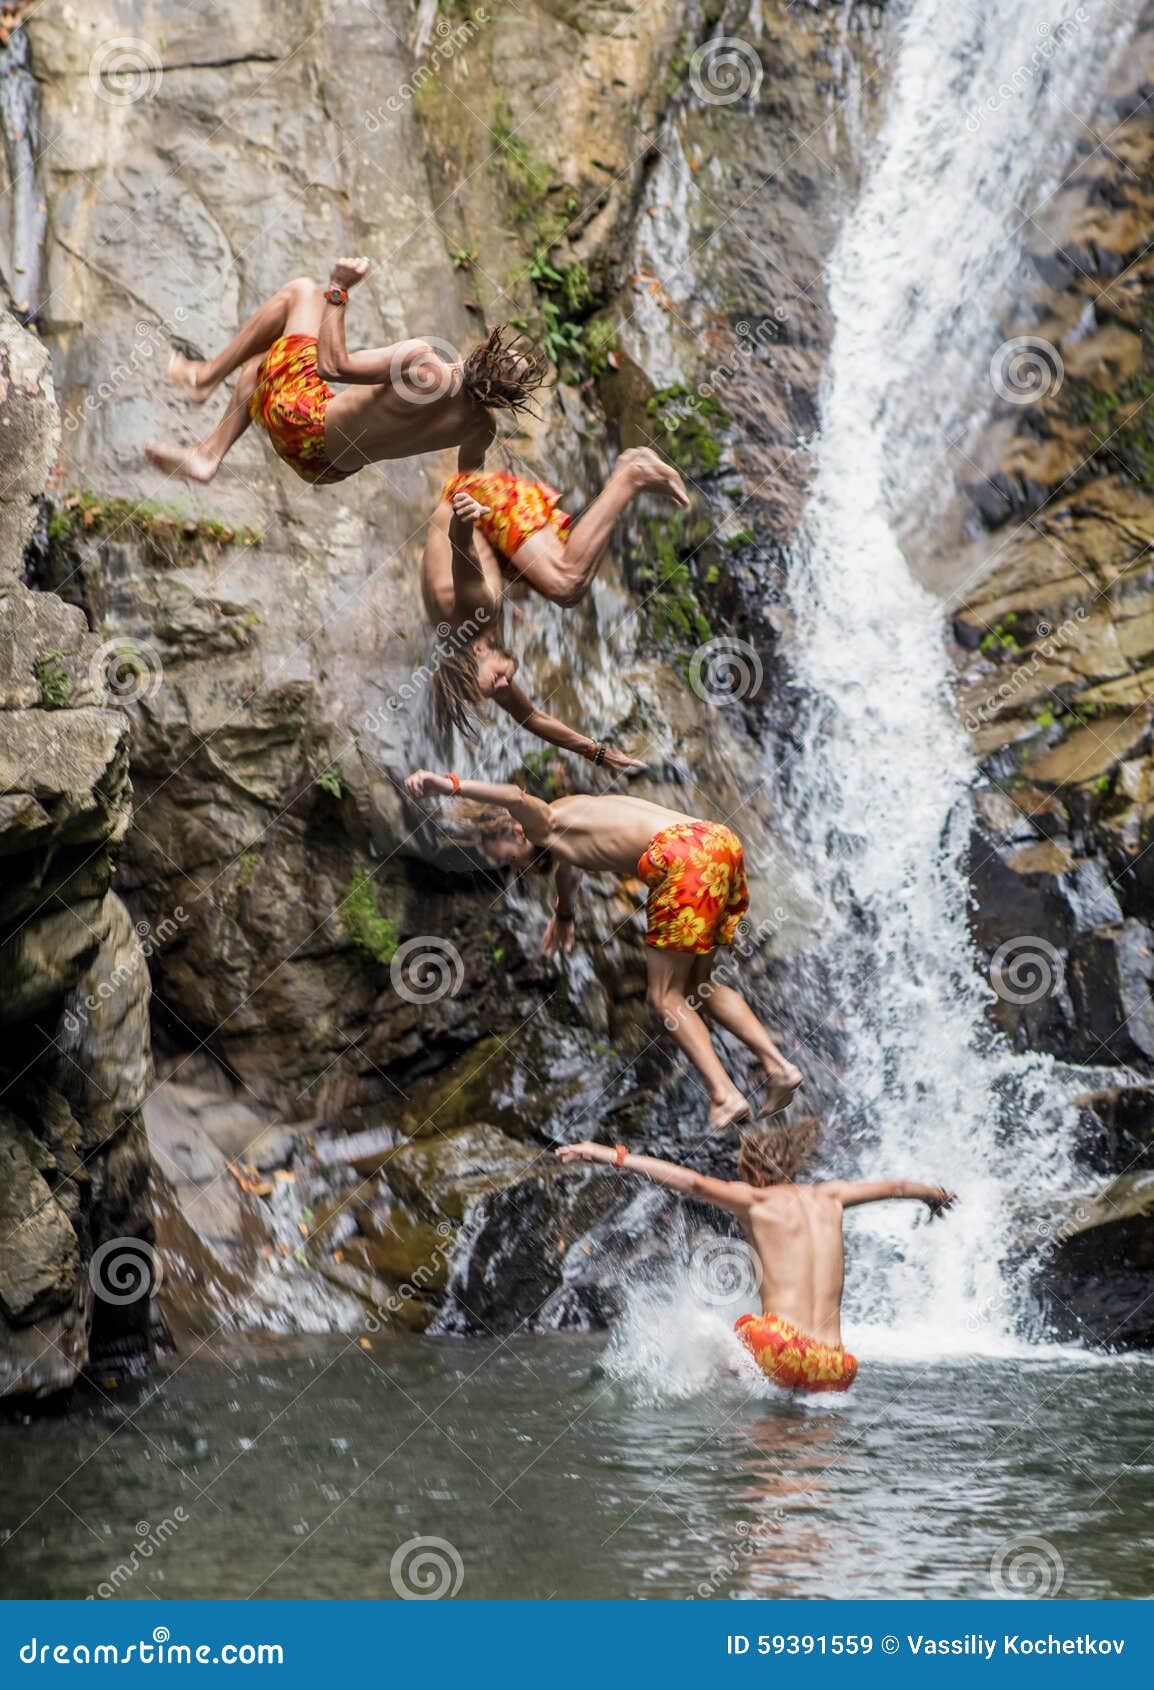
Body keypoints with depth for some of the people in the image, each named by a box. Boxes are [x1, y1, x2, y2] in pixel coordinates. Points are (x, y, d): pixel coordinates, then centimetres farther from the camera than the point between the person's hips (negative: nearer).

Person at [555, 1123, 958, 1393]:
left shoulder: (757, 1200, 6)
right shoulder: (826, 1198, 21)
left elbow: (692, 1182, -12)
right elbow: (894, 1187, 37)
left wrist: (613, 1156, -15)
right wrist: (936, 1193, 59)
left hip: (781, 1350, -5)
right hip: (834, 1374, 5)